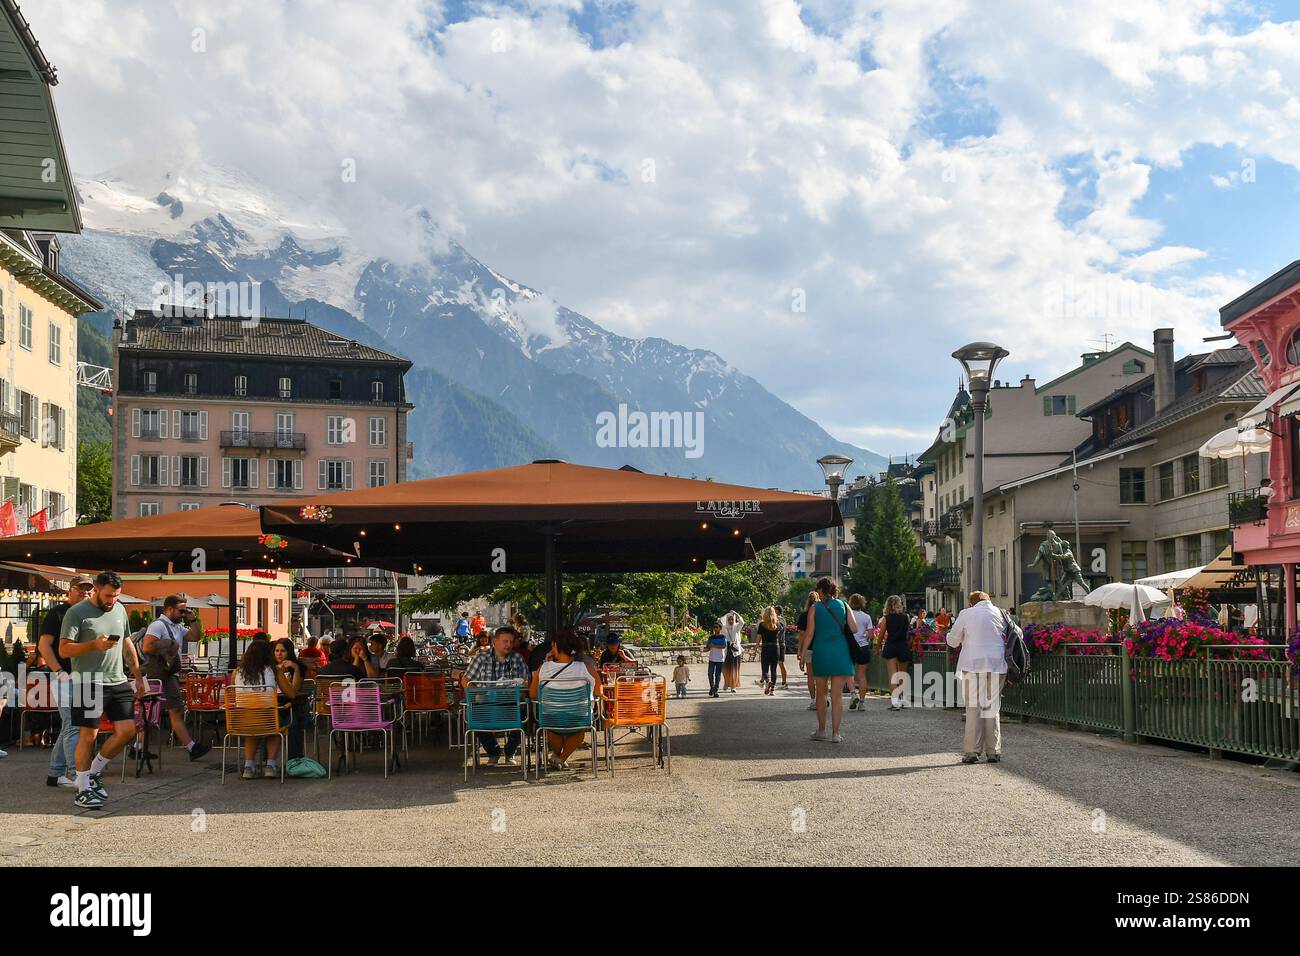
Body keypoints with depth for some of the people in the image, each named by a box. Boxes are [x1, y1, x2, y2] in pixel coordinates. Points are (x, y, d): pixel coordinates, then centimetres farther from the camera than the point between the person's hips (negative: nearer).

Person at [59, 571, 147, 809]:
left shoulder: (119, 610, 13)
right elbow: (64, 650, -11)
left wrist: (138, 676, 19)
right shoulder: (77, 612, -6)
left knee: (127, 731, 1)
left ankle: (94, 771, 21)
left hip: (118, 682, 6)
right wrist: (94, 645, -24)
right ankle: (82, 790, 7)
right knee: (88, 735, -3)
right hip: (89, 683, -6)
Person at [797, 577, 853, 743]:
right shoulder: (843, 606, 3)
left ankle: (822, 731, 19)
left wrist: (802, 654, 0)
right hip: (840, 653, 1)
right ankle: (835, 733, -5)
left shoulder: (816, 608, -1)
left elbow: (809, 634, -5)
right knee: (837, 695, 0)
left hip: (821, 652, 0)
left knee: (820, 693, 14)